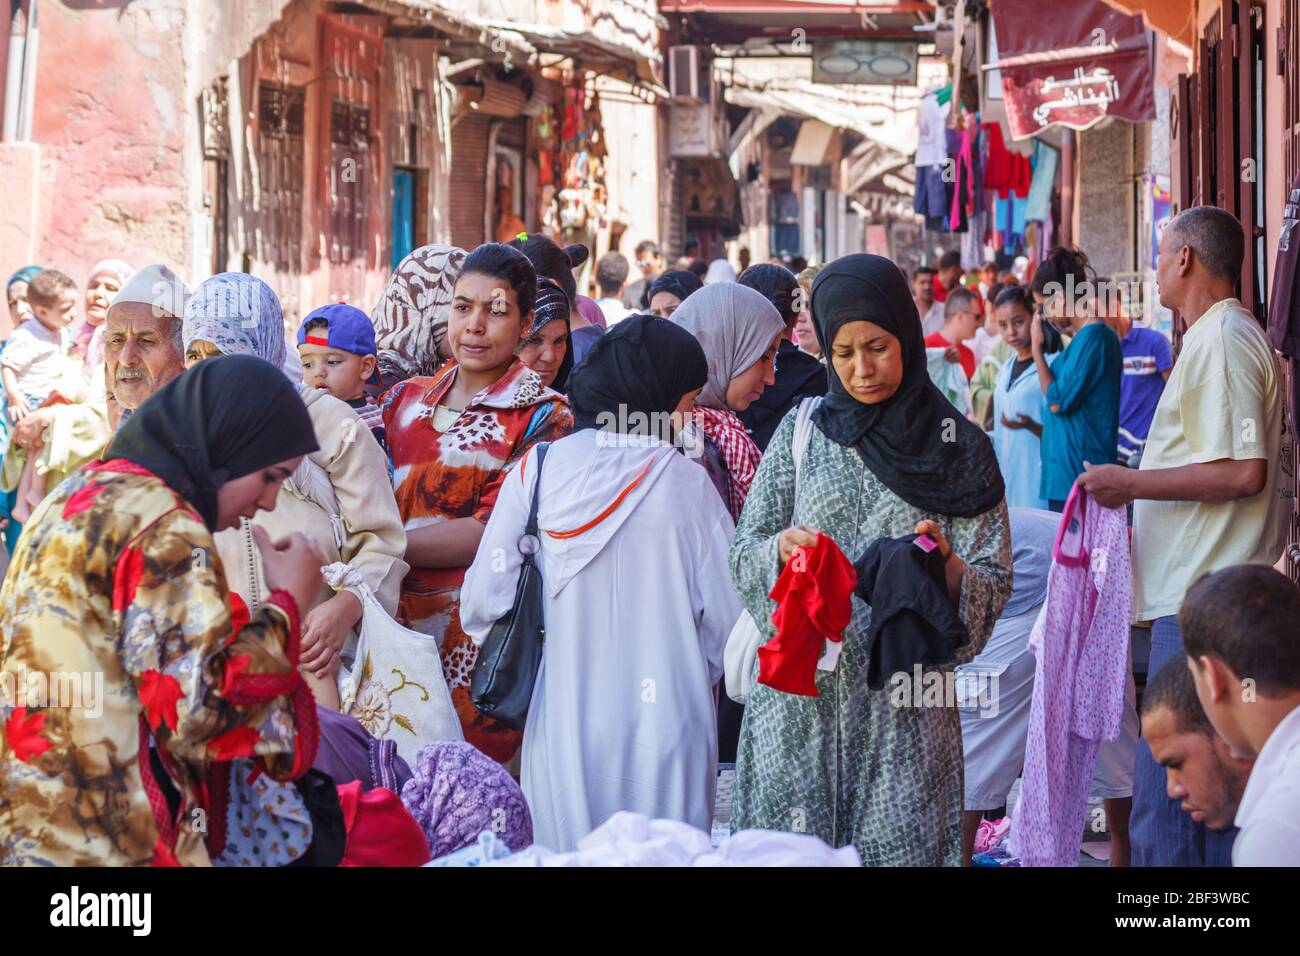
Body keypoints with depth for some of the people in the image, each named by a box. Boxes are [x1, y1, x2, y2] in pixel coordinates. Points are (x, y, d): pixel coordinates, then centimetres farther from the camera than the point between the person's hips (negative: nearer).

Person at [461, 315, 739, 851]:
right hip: (665, 725, -1)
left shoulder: (537, 470, -3)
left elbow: (482, 605, -3)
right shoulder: (684, 481, -6)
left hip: (562, 722, 1)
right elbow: (728, 616, -4)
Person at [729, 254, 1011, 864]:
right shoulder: (802, 430, 8)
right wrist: (782, 549, -15)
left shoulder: (958, 448, 4)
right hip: (800, 693, 1)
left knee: (899, 848, -3)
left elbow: (993, 586, 2)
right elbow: (742, 555, 6)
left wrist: (948, 568, -19)